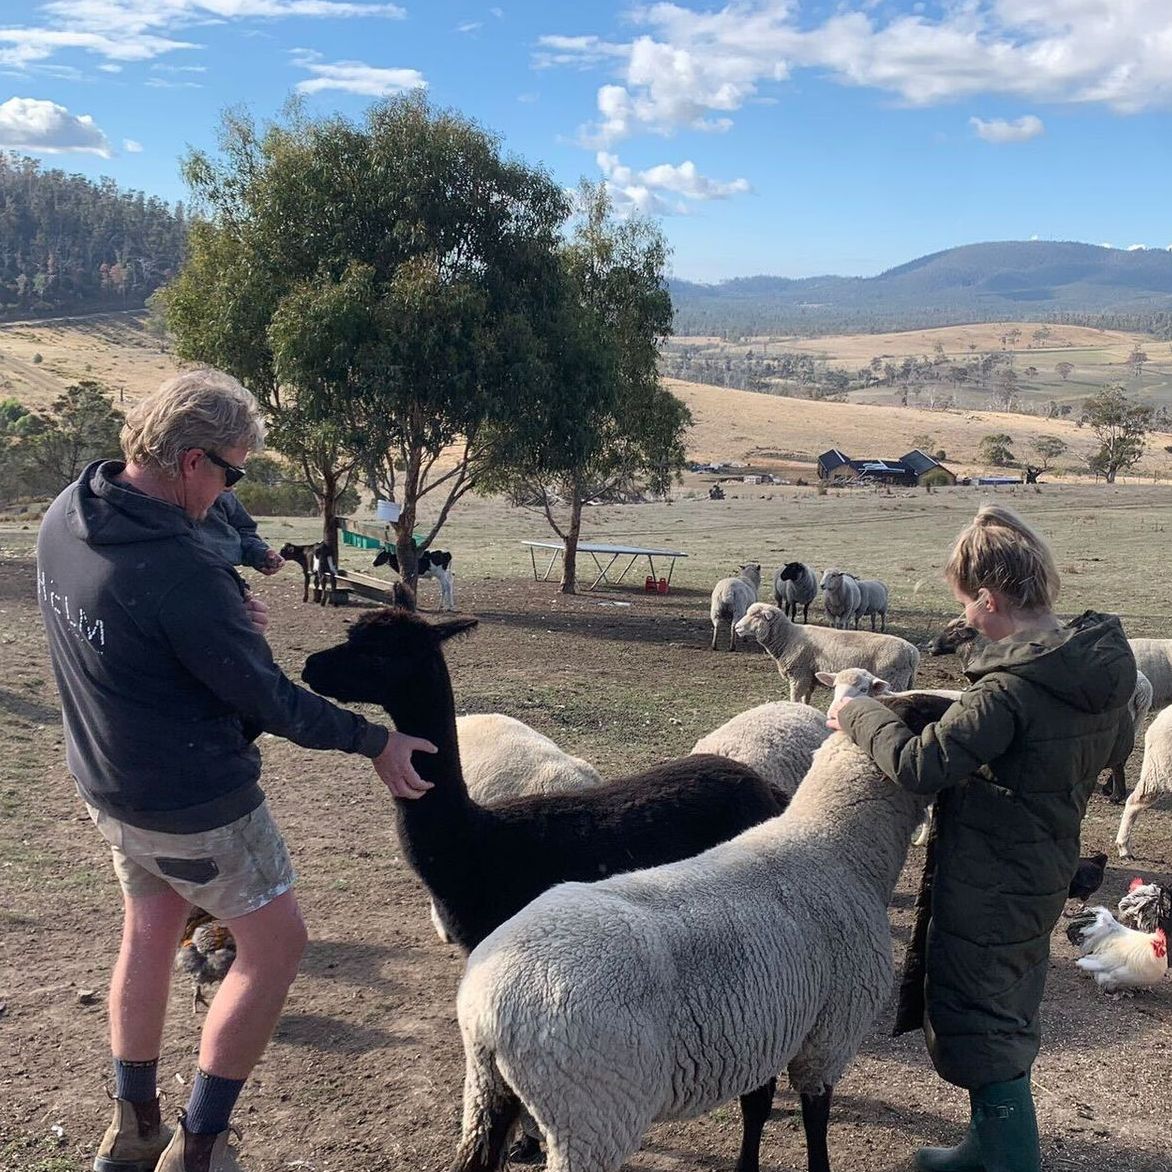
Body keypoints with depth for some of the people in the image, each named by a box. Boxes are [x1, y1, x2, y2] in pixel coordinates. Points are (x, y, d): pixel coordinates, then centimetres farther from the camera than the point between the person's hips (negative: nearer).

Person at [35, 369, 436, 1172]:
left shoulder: (65, 519, -7)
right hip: (195, 802, -8)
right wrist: (374, 742, -10)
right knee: (275, 946, 9)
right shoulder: (181, 570, -32)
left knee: (150, 934, 24)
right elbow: (268, 699, -22)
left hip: (109, 784, 8)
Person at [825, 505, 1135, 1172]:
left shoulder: (1011, 689, -29)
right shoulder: (1102, 667, -3)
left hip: (986, 888, -9)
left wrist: (859, 714, -16)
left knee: (978, 1027, 7)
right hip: (1042, 873, 9)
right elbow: (1115, 745, 15)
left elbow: (921, 766, -31)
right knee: (1007, 1015, 23)